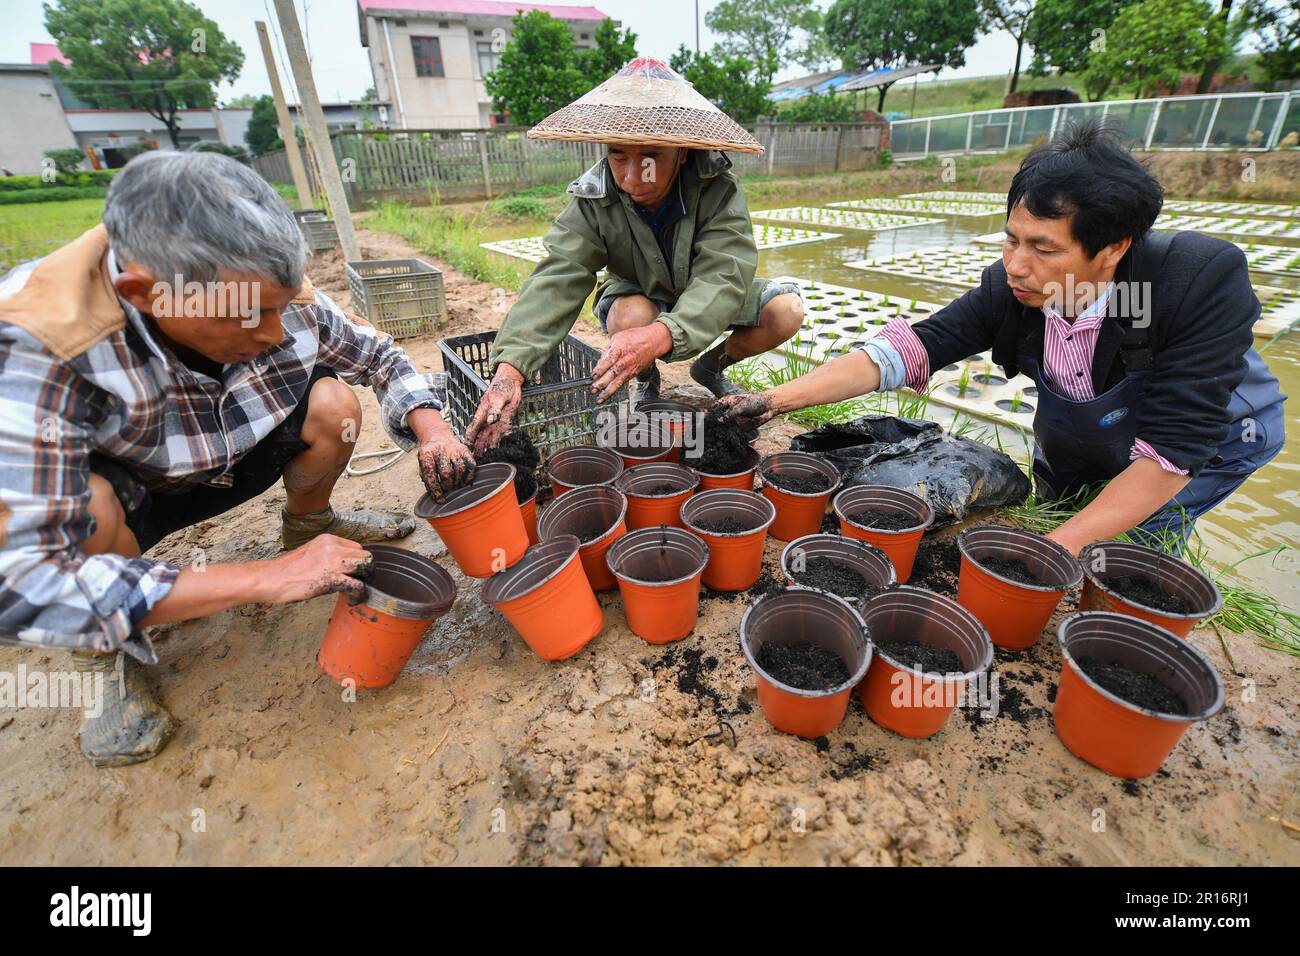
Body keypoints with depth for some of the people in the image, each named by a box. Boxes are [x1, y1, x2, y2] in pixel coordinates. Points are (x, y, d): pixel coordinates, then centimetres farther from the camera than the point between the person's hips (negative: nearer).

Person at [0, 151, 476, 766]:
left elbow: (377, 355, -7)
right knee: (87, 511, -35)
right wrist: (267, 580, -42)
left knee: (333, 404, -18)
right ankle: (106, 652, -2)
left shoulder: (277, 299, -26)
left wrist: (431, 429, -25)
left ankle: (308, 526, 13)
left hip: (226, 462, 4)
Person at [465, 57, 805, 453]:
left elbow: (724, 275, -41)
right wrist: (510, 366, -52)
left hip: (705, 298, 1)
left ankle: (712, 367, 8)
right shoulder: (593, 200, -25)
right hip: (638, 297, 0)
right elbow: (556, 282, -35)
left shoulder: (717, 188, -29)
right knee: (632, 315, -35)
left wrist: (661, 335, -61)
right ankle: (646, 381, 1)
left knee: (787, 310, -22)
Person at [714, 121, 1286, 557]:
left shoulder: (1204, 283, -37)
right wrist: (777, 400, -42)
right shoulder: (1011, 289, -28)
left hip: (1206, 436, -3)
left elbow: (1172, 448, -36)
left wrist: (1064, 542, -42)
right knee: (1050, 534, 15)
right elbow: (908, 348, -34)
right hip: (1074, 442, 4)